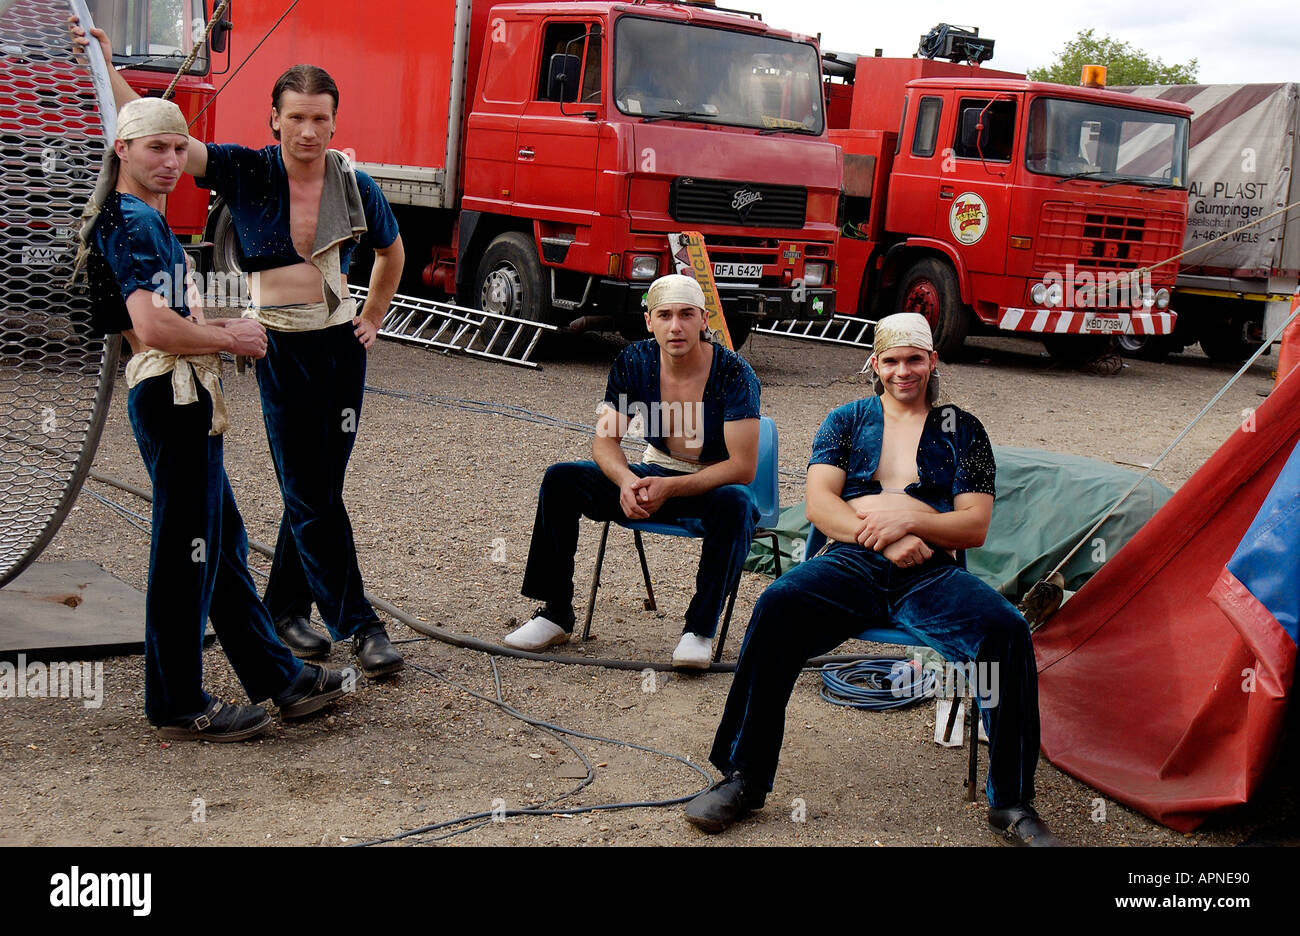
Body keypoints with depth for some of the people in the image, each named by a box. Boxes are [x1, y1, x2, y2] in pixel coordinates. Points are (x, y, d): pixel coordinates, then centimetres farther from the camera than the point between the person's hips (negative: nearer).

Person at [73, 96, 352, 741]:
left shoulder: (143, 219, 19)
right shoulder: (133, 223, -14)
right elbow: (152, 329, -27)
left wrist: (209, 324, 10)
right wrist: (229, 338, -13)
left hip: (185, 402, 11)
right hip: (173, 398, -11)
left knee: (224, 545, 15)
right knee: (186, 553, -3)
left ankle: (279, 678, 25)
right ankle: (178, 707, 9)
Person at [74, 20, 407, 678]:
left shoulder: (354, 186, 1)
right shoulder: (247, 173, -6)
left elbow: (392, 253, 19)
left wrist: (373, 318, 15)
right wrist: (105, 65, -19)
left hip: (341, 345, 3)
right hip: (280, 348, -3)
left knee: (317, 489, 10)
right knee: (311, 495, -2)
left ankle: (286, 607, 27)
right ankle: (359, 626, 4)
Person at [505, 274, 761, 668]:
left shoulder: (732, 373, -21)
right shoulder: (634, 363, -9)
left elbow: (743, 467, -24)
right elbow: (605, 440, -5)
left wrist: (669, 489, -32)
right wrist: (627, 481, -28)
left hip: (714, 485, -4)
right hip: (656, 476, 4)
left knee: (735, 503, -39)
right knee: (561, 479, -13)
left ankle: (700, 628, -26)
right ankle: (557, 613, -4)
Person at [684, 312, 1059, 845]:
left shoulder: (962, 430, 17)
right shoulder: (847, 421, 18)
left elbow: (975, 525, 8)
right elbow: (819, 504, 5)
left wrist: (907, 521, -9)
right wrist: (884, 538, -10)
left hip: (932, 575, 0)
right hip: (850, 564, 0)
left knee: (1007, 631, -29)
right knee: (777, 607, -31)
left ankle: (1011, 802, -17)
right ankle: (743, 778, -21)